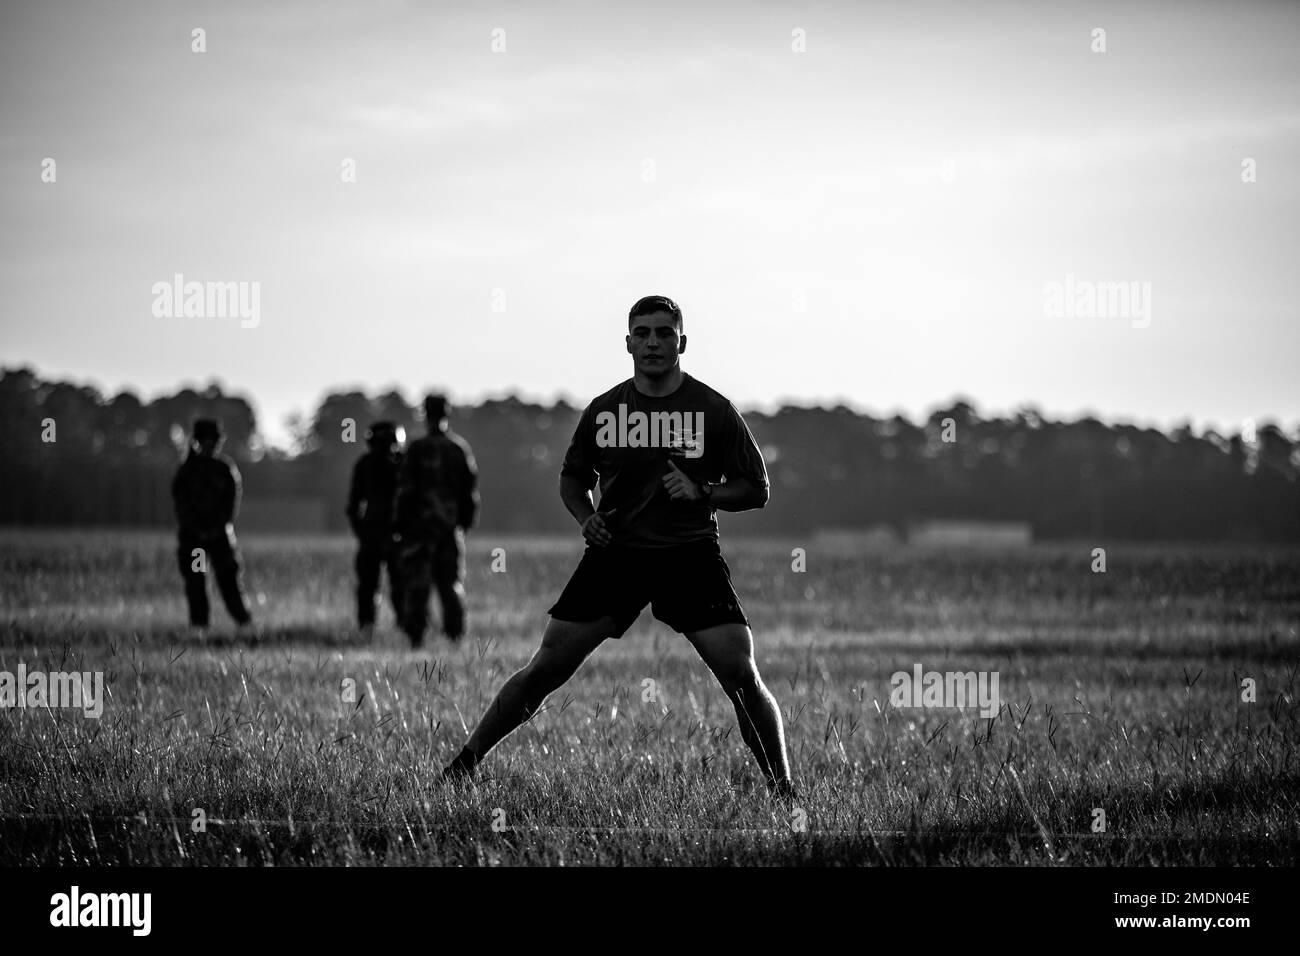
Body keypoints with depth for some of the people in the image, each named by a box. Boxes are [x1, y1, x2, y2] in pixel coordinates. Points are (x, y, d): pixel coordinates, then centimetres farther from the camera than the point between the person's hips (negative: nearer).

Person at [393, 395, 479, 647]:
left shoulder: (418, 449, -9)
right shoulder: (461, 447, 2)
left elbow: (406, 489, -9)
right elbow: (471, 487, 6)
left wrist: (398, 523, -3)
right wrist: (466, 520, 15)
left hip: (421, 522, -4)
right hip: (451, 524, 4)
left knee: (416, 581, 0)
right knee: (451, 581, 10)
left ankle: (416, 633, -4)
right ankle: (455, 633, 7)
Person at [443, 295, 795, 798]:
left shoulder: (714, 410, -1)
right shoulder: (603, 410, 4)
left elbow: (756, 489, 3)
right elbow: (573, 477, 19)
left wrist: (702, 493, -14)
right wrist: (586, 517, -2)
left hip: (690, 553, -1)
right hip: (615, 551, 1)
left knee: (741, 676, -12)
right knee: (545, 668, -4)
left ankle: (782, 789, 2)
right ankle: (464, 764, 7)